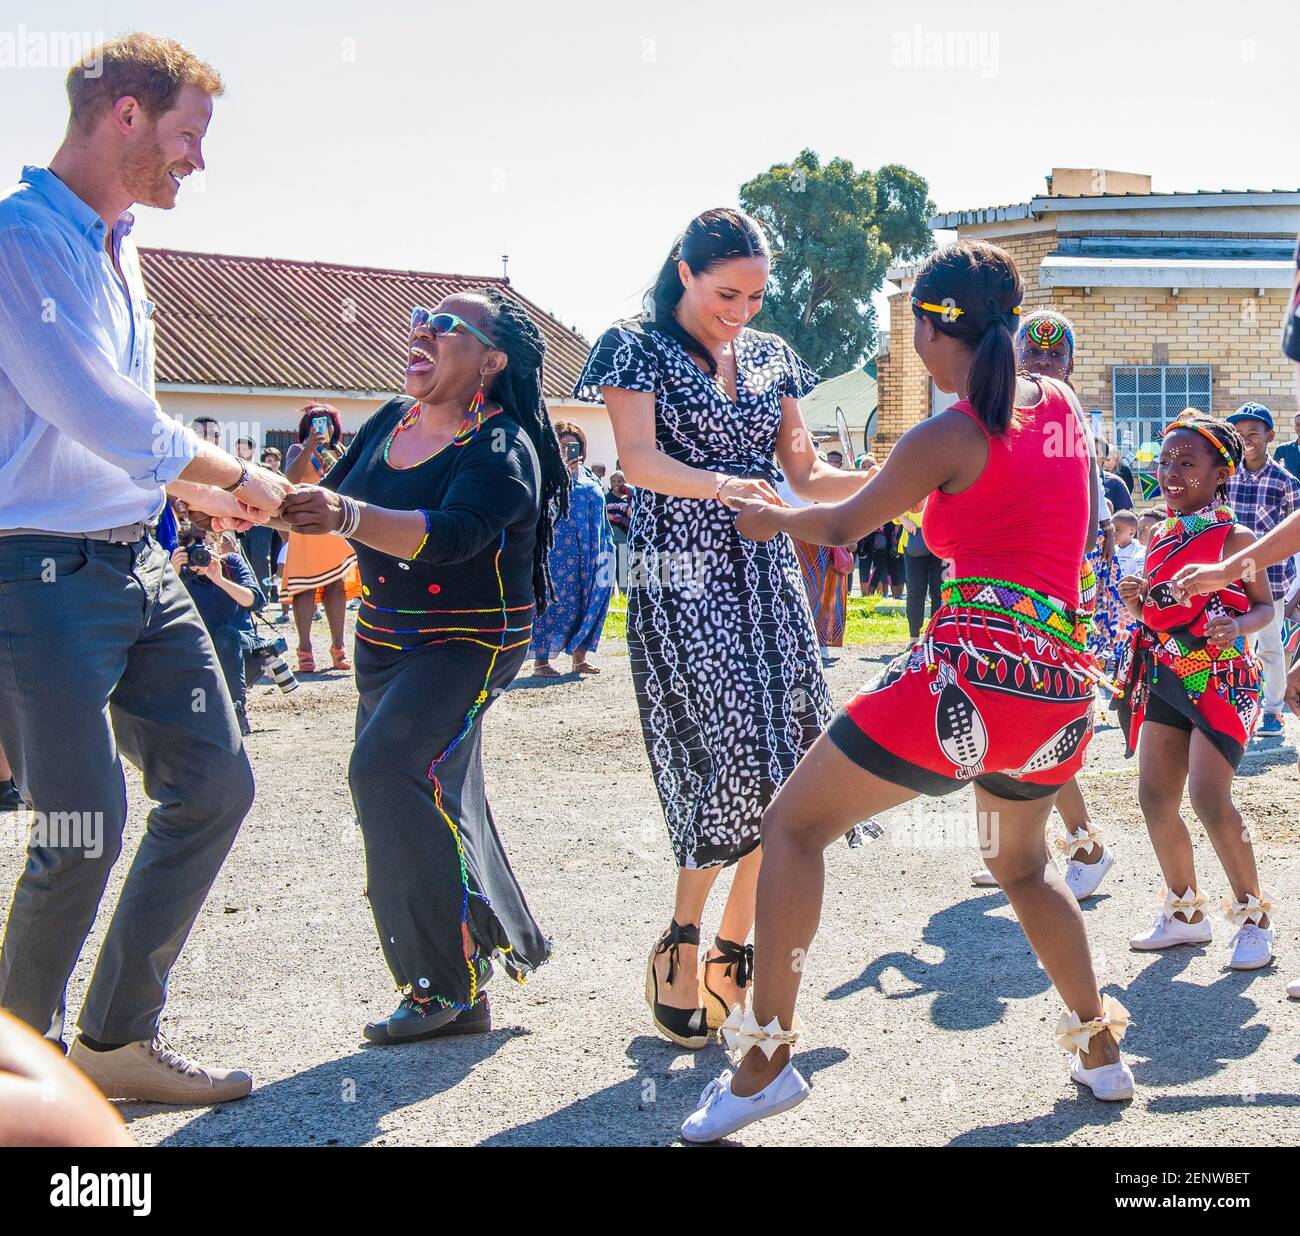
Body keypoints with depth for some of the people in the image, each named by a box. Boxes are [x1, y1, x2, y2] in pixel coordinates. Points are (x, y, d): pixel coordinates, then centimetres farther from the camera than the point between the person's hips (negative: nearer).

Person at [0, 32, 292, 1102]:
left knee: (214, 781, 7)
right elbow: (100, 417, -20)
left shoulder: (118, 249, 15)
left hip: (140, 565, 9)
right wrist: (234, 474, -7)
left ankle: (119, 1042, 18)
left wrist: (206, 494, 18)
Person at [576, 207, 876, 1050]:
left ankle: (733, 951, 11)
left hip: (766, 577, 5)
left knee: (783, 769, -2)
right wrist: (721, 485, -32)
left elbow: (806, 476, 14)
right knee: (734, 760, -16)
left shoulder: (770, 358, 15)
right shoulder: (638, 349, 0)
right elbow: (639, 459, -14)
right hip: (681, 580, -5)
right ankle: (681, 940, 3)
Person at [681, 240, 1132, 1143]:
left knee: (794, 826, 5)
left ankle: (767, 1059, 0)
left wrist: (770, 518, 27)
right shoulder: (1063, 407, 10)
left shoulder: (947, 438, -7)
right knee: (1022, 864, 32)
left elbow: (845, 526, 8)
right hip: (1065, 684, 7)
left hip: (974, 671, -7)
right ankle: (1102, 1048, 33)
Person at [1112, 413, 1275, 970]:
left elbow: (1265, 605, -4)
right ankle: (1185, 912, 21)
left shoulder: (1234, 537, -7)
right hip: (1165, 679, 7)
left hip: (1221, 678, -6)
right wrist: (1137, 601, -1)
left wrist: (1238, 625, -24)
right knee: (1155, 799, 3)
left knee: (1209, 798, -17)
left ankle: (1254, 916, -2)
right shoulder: (1160, 538, 11)